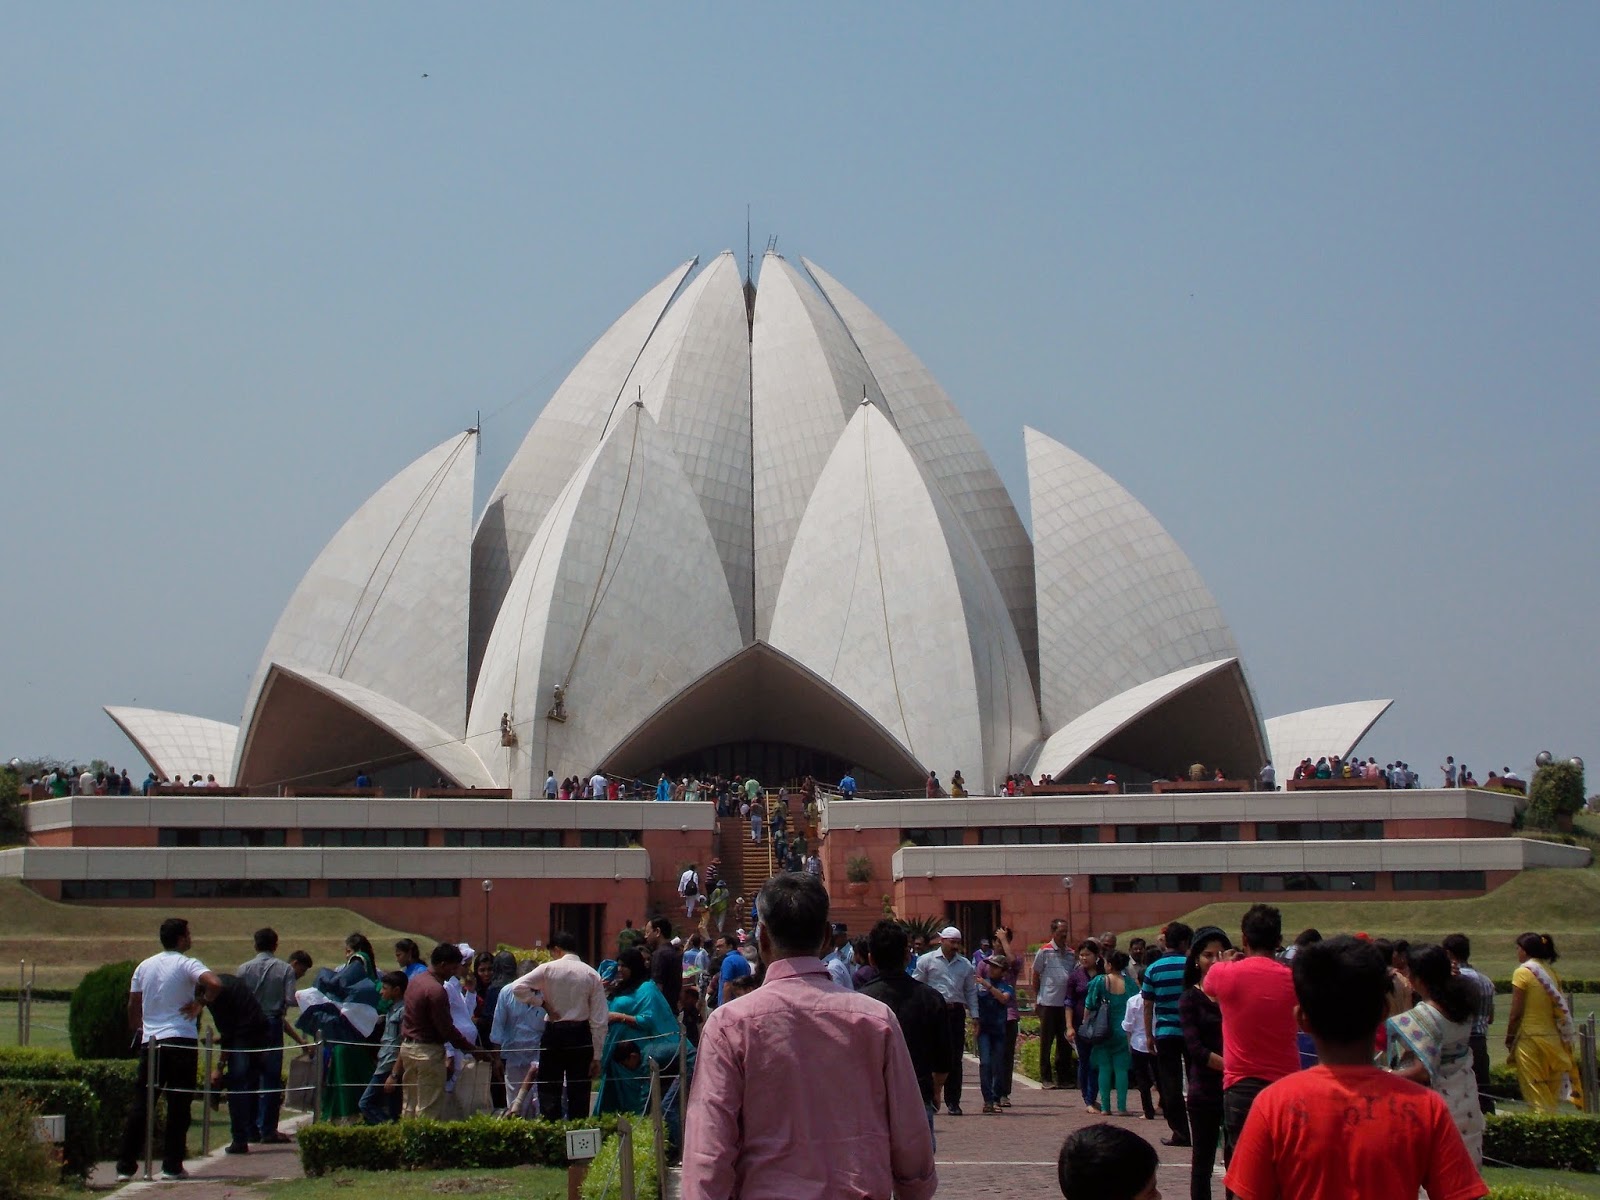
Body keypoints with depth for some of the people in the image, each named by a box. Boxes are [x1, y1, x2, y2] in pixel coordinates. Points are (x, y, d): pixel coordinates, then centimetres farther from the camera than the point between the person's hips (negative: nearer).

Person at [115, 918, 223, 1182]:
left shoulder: (144, 966, 11)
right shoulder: (187, 964, -6)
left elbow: (133, 1005, 13)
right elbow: (215, 984, -23)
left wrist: (136, 1032, 25)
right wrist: (200, 1004, -6)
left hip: (150, 1042, 5)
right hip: (182, 1040, -5)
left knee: (139, 1104, 7)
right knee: (178, 1106, 2)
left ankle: (126, 1165, 5)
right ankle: (172, 1165, 1)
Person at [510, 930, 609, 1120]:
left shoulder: (548, 969, -5)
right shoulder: (592, 974, 0)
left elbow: (518, 987, -14)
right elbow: (600, 1020, -2)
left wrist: (543, 1004, -4)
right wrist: (597, 1055, 2)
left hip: (554, 1033, -2)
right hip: (582, 1035, 2)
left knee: (549, 1092, 5)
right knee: (579, 1092, 8)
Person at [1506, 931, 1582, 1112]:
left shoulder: (1523, 972, -9)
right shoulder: (1552, 972, 8)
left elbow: (1516, 1013, -12)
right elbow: (1561, 1008, 10)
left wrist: (1509, 1040, -2)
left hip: (1530, 1038, -6)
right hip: (1553, 1039, 6)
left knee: (1535, 1092, -1)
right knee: (1552, 1095, 12)